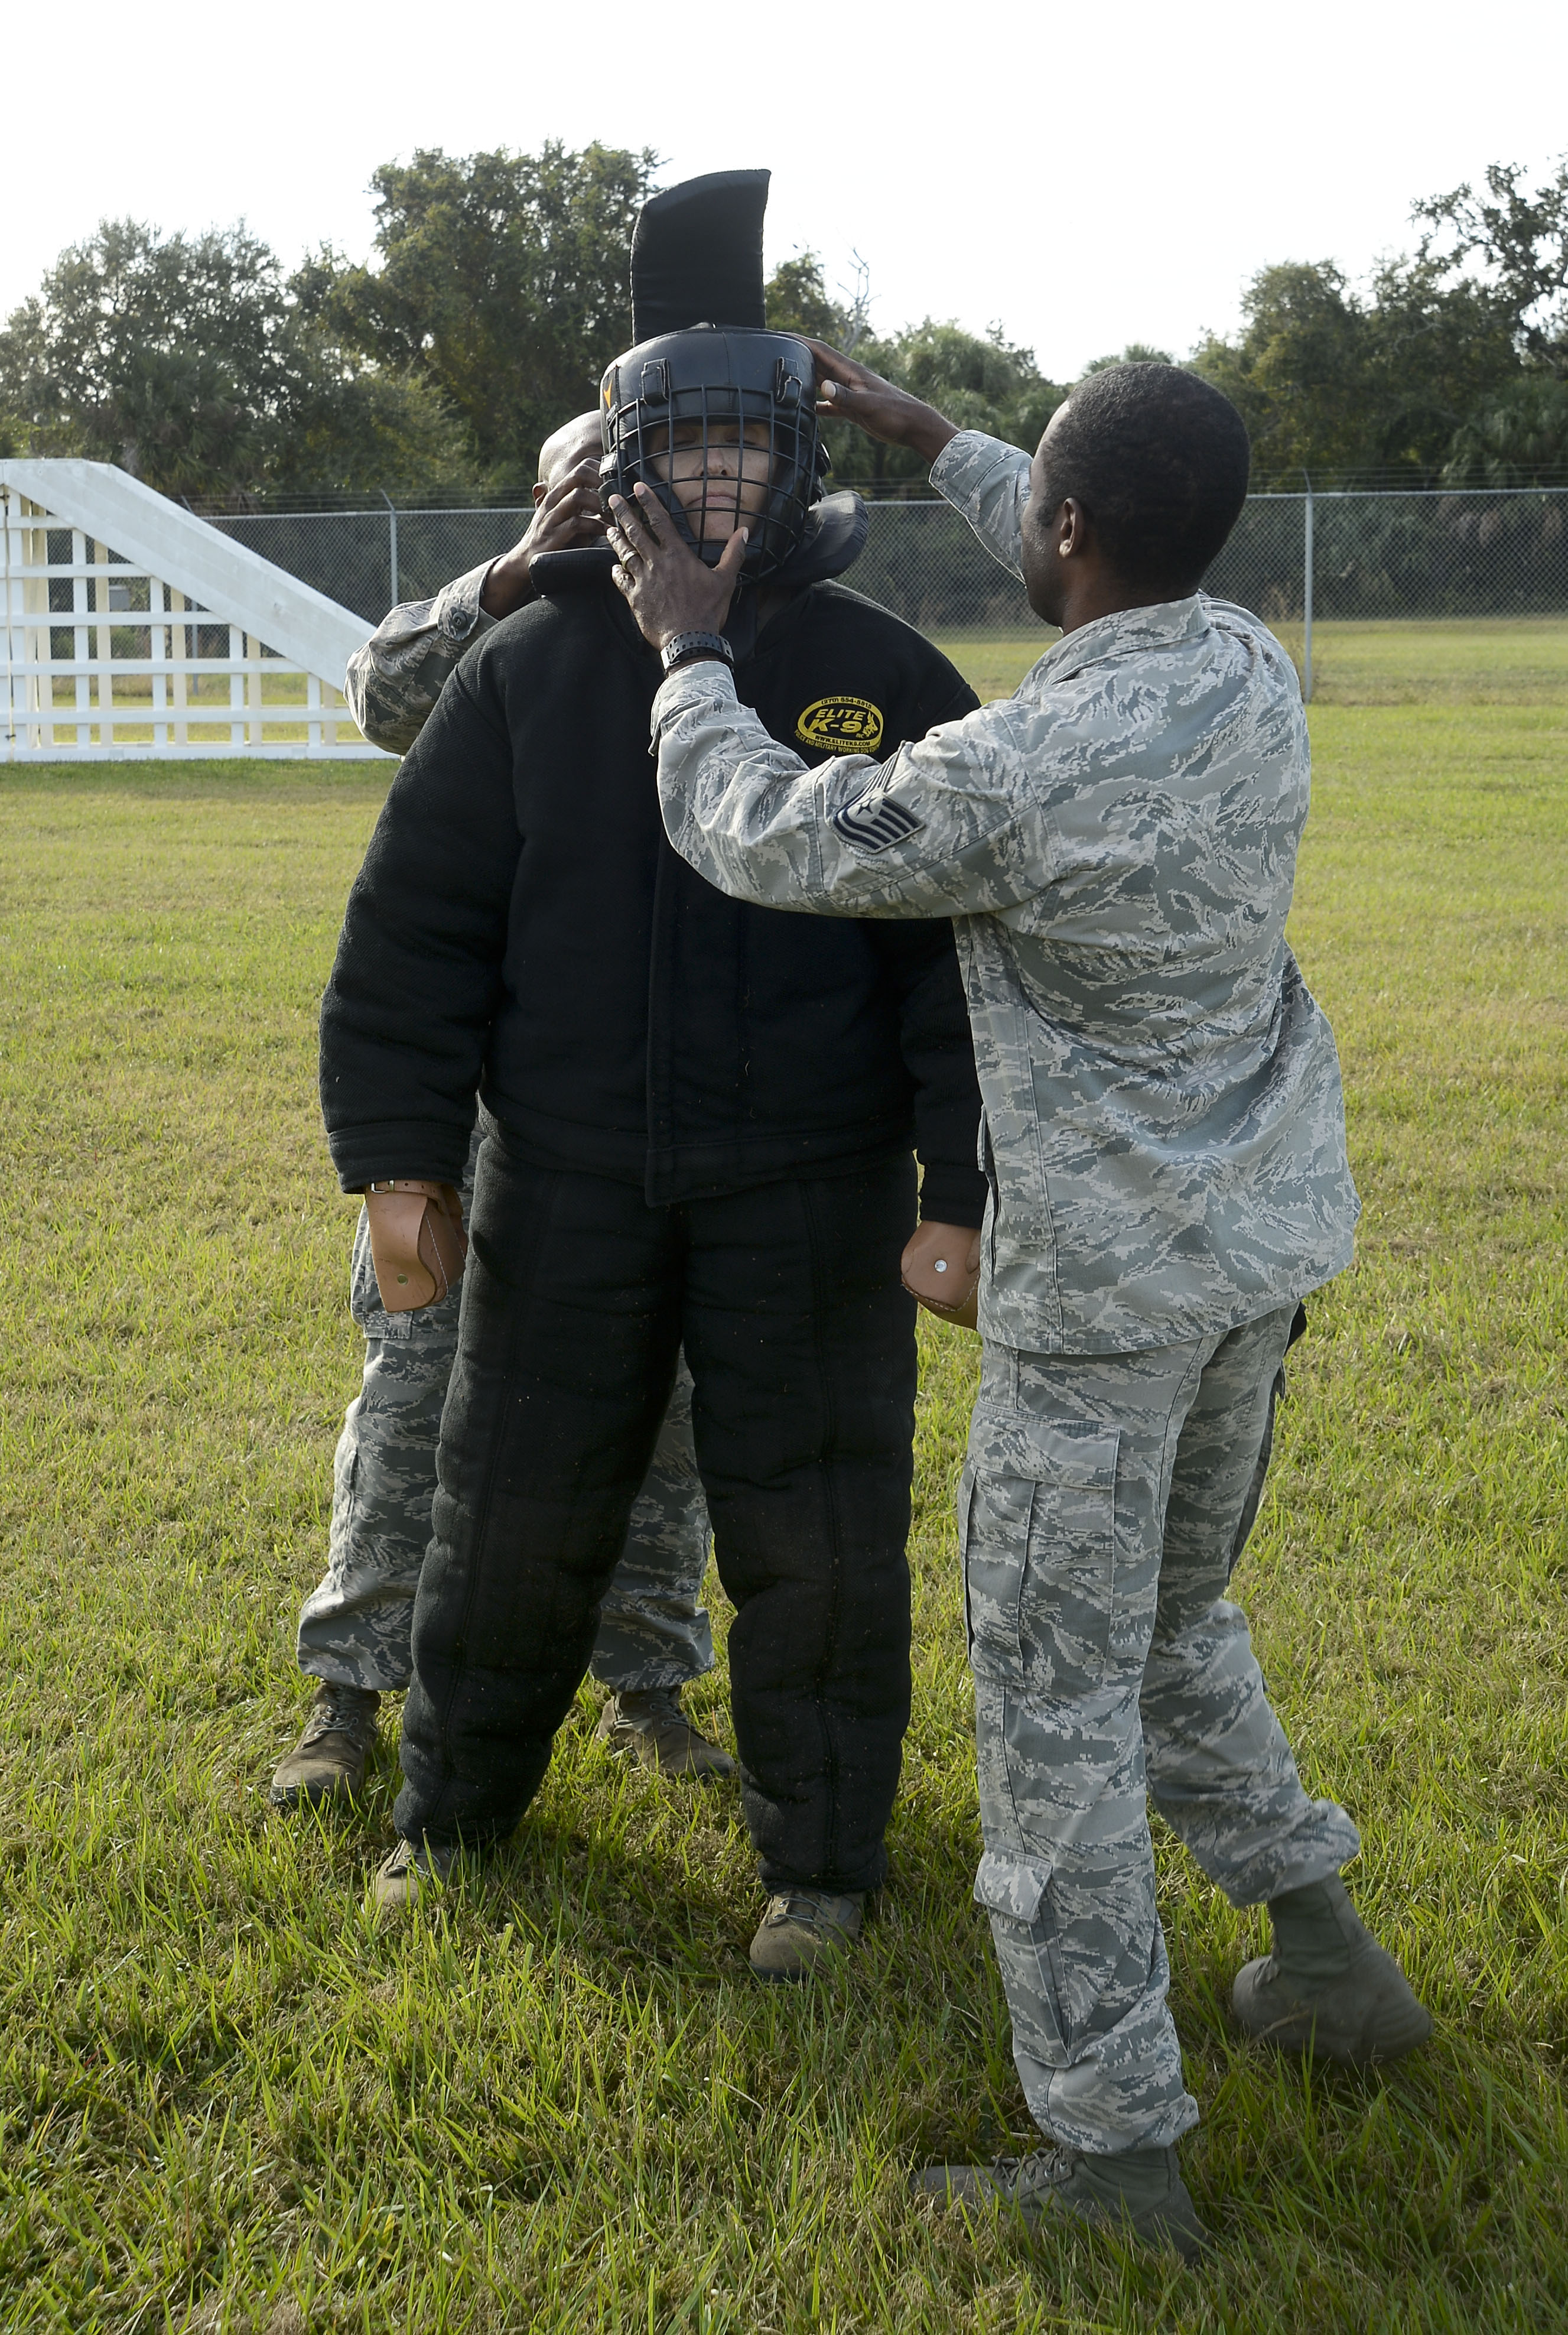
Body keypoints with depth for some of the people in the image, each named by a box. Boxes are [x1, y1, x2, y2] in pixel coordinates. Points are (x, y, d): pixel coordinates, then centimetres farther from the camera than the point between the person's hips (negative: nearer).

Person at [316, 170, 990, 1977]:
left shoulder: (884, 678, -4)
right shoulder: (529, 670, -1)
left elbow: (964, 949, -5)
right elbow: (416, 924, 0)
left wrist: (960, 1189, -10)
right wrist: (398, 1158, -5)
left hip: (807, 1197, -1)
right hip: (566, 1190, 2)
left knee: (813, 1535, 6)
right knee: (516, 1508, 14)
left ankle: (818, 1860, 26)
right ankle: (454, 1807, 37)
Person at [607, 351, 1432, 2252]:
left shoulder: (1011, 775, -25)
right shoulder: (1254, 673, -2)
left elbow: (760, 840, -9)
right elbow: (1129, 603, 22)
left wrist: (687, 646, 6)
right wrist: (927, 440, 27)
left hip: (1103, 1279, -8)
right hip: (1270, 1239, 8)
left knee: (1057, 1697, 2)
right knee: (1173, 1614, 27)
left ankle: (1114, 2156, 9)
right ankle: (1327, 1951, 32)